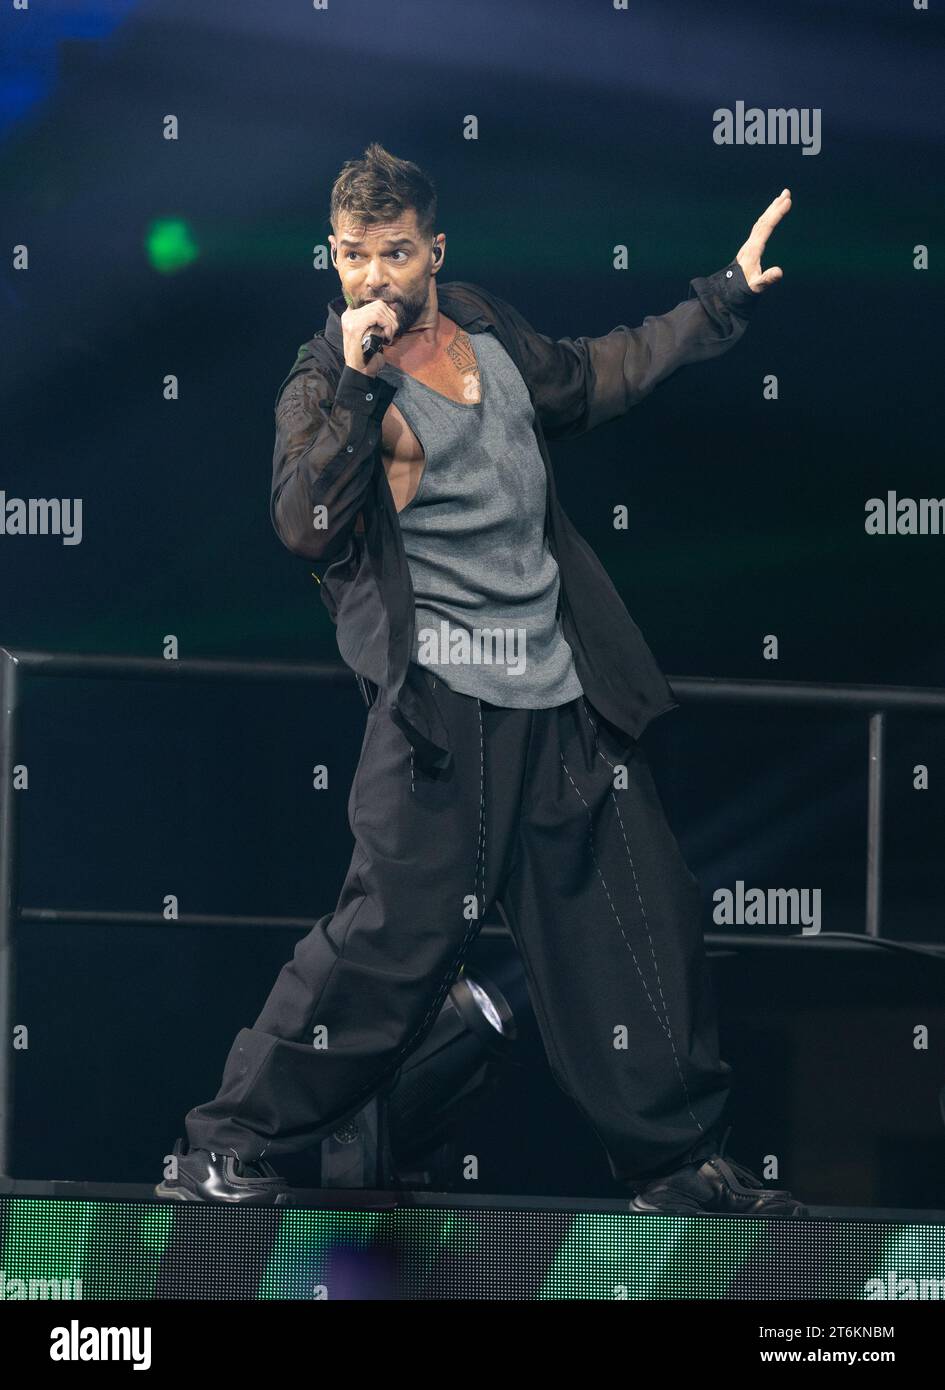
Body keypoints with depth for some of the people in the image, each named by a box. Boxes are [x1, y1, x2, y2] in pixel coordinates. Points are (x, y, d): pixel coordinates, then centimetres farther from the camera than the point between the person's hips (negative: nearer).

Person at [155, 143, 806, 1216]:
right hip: (444, 704, -7)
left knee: (641, 920, 9)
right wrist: (358, 384, -26)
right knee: (396, 933, -15)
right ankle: (224, 1150, -6)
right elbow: (304, 526, -21)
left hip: (564, 698, 7)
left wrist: (726, 296, 35)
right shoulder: (328, 386, -5)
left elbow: (593, 376, 31)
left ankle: (677, 1162, 23)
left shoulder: (488, 333, 12)